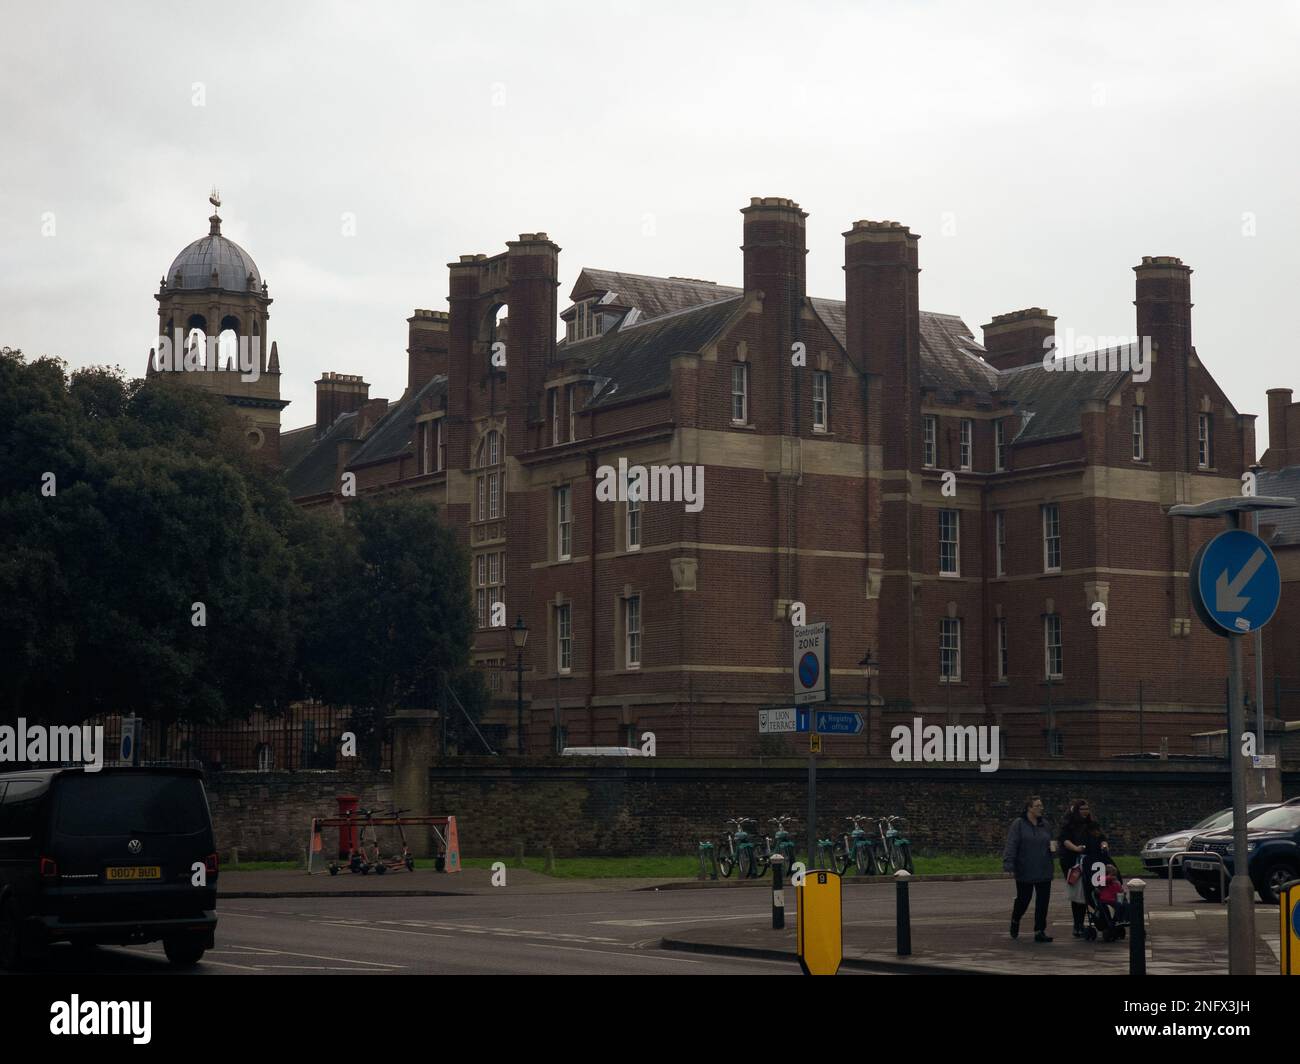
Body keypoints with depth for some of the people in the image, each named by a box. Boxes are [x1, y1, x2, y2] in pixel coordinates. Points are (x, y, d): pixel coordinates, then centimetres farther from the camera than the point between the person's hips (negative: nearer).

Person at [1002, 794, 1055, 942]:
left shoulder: (1044, 825, 10)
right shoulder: (1019, 824, -7)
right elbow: (1011, 846, -13)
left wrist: (1052, 846, -1)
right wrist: (1009, 865, -21)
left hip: (1044, 872, 4)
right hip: (1025, 872, -4)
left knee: (1043, 901, 0)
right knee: (1023, 899, 7)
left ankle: (1040, 931, 5)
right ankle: (1015, 921, 36)